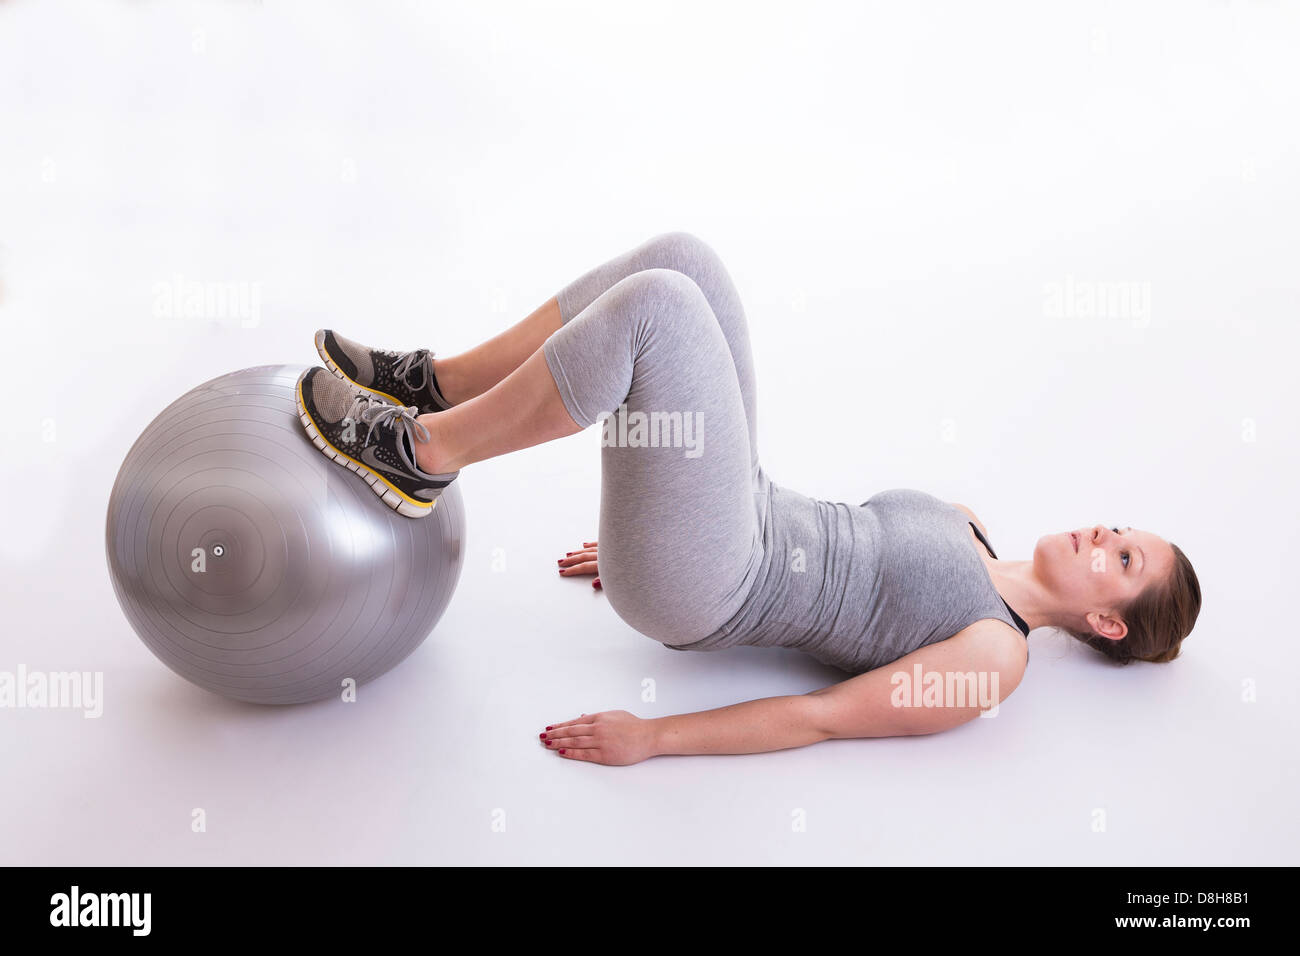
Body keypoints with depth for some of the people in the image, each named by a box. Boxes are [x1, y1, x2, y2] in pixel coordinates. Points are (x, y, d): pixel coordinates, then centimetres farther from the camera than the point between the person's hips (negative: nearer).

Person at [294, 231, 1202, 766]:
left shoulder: (997, 656, -4)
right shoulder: (965, 527, 19)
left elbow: (823, 716, -11)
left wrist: (654, 738, -14)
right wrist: (647, 540, 22)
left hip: (697, 593, -8)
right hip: (738, 522, 8)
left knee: (657, 303, -24)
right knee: (682, 259, -4)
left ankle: (418, 453, -11)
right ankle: (434, 386, 0)